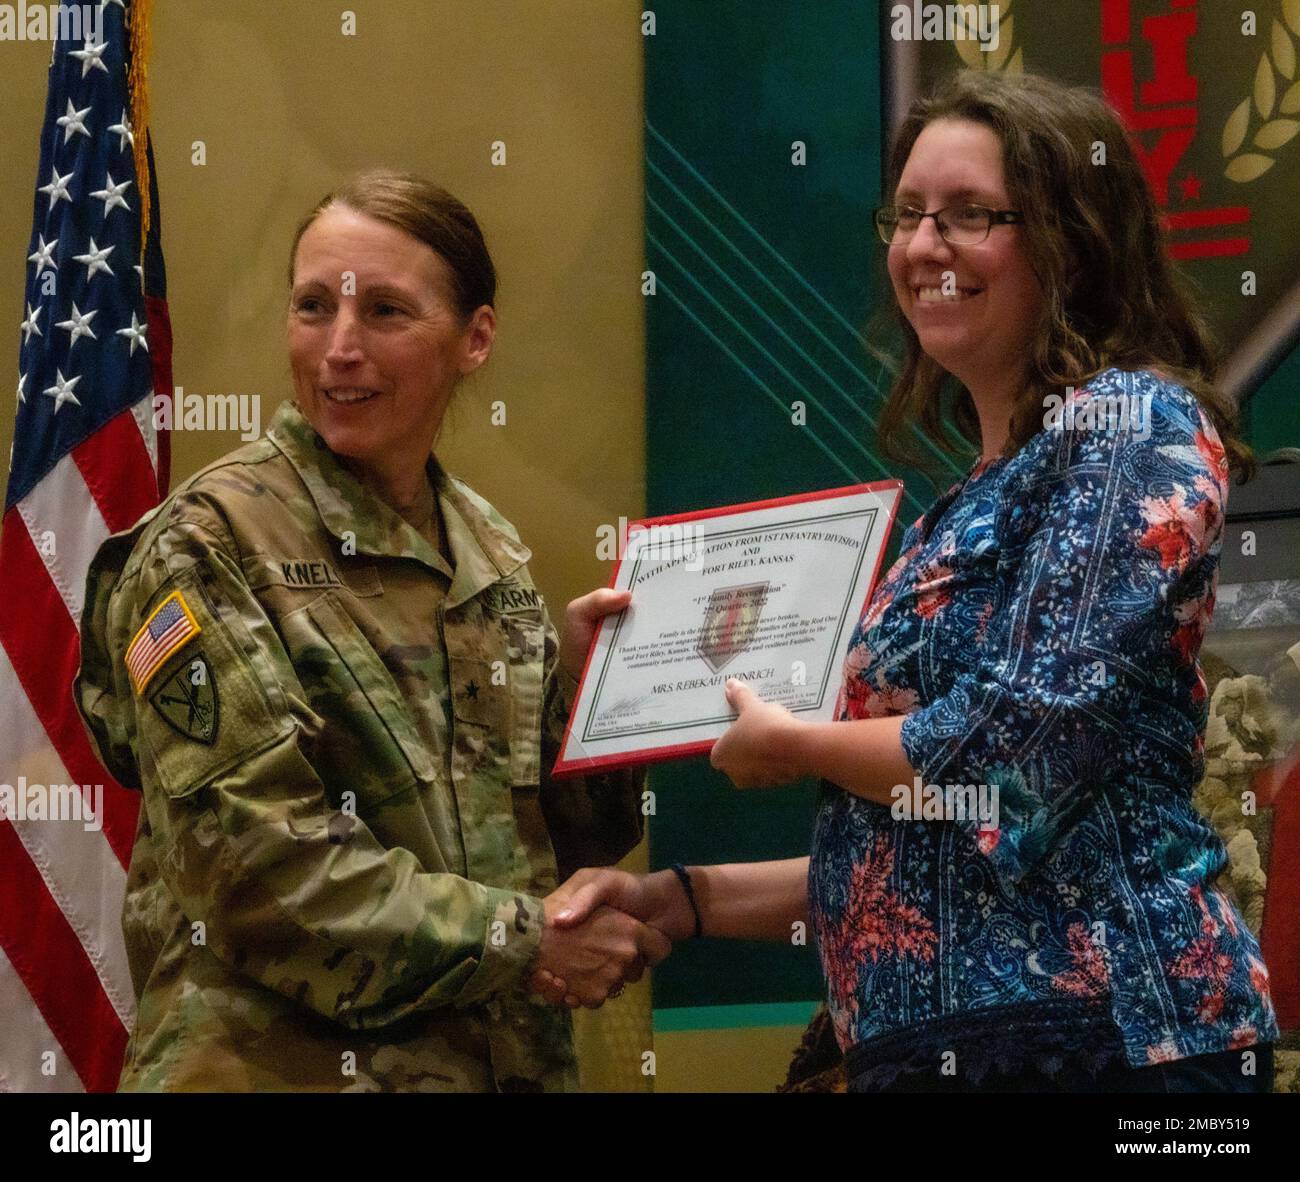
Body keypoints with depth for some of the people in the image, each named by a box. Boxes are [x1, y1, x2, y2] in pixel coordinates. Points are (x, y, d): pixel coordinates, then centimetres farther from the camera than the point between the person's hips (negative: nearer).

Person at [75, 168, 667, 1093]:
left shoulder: (492, 554, 8)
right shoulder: (207, 547, -10)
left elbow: (535, 838, 10)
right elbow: (256, 861, -17)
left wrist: (577, 678, -6)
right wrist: (527, 940, -16)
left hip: (508, 1059, 6)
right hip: (279, 1061, -6)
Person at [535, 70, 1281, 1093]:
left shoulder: (1132, 428, -7)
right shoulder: (972, 506, 17)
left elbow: (1020, 751, -17)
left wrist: (787, 744, -2)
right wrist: (682, 901, 12)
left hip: (1098, 1033, -8)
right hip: (932, 1042, 8)